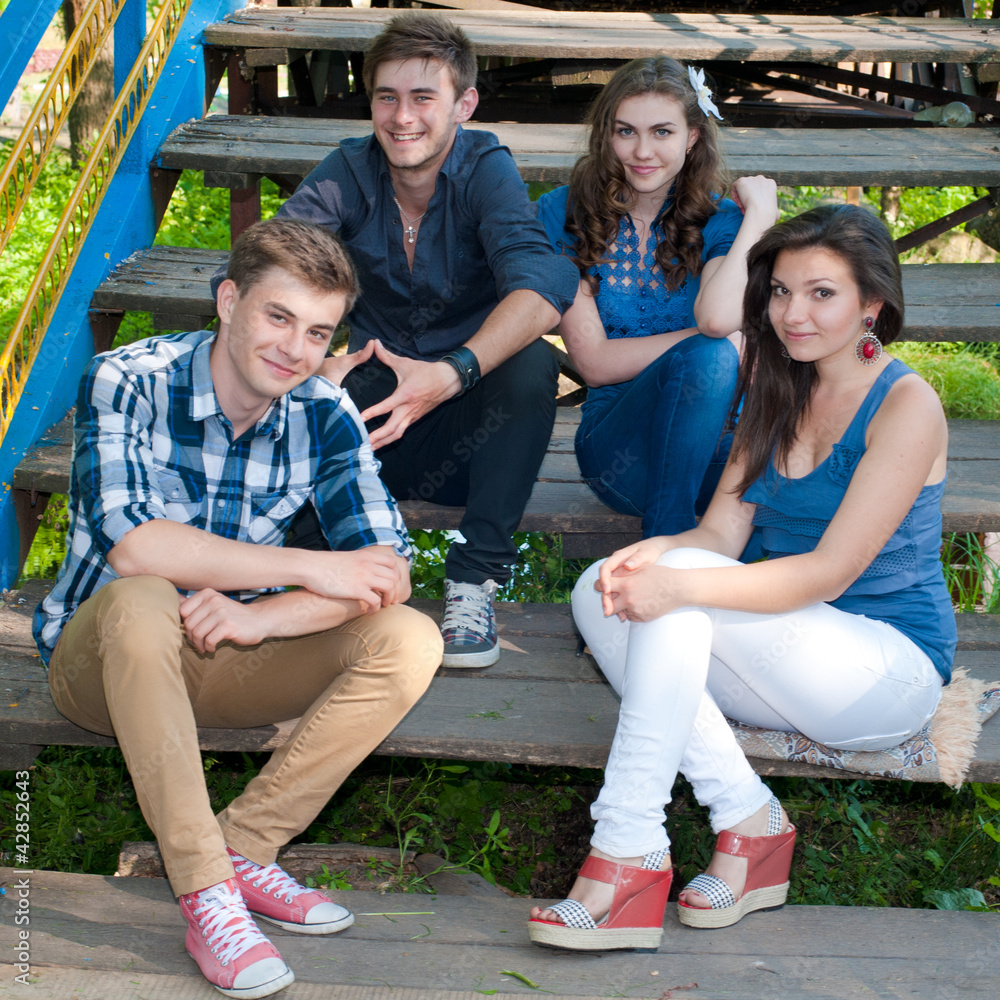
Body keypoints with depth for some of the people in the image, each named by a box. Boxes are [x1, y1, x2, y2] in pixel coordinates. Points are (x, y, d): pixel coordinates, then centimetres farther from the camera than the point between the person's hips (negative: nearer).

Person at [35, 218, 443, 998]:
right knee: (140, 603, -39)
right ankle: (207, 893, -33)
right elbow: (128, 544, -31)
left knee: (411, 642, -18)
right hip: (101, 660, -3)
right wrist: (309, 569, -29)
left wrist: (264, 616, -32)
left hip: (228, 662, 4)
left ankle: (243, 845, -17)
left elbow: (389, 571, -14)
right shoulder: (127, 382, -18)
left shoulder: (323, 416, -7)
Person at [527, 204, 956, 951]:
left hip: (892, 667, -7)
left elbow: (829, 573, -21)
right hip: (791, 657, 7)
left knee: (679, 591, -29)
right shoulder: (778, 391, 10)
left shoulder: (906, 407, -13)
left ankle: (628, 853, -29)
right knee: (600, 593, -16)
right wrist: (654, 553, -21)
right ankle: (749, 822, -20)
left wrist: (678, 584, -32)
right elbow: (723, 532, 3)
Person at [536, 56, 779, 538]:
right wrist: (720, 339, -12)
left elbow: (719, 315, -23)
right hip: (616, 441, -1)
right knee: (705, 355, -33)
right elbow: (594, 362, -7)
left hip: (710, 444, 1)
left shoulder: (722, 221, 2)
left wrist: (759, 215, -14)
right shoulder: (564, 214, 0)